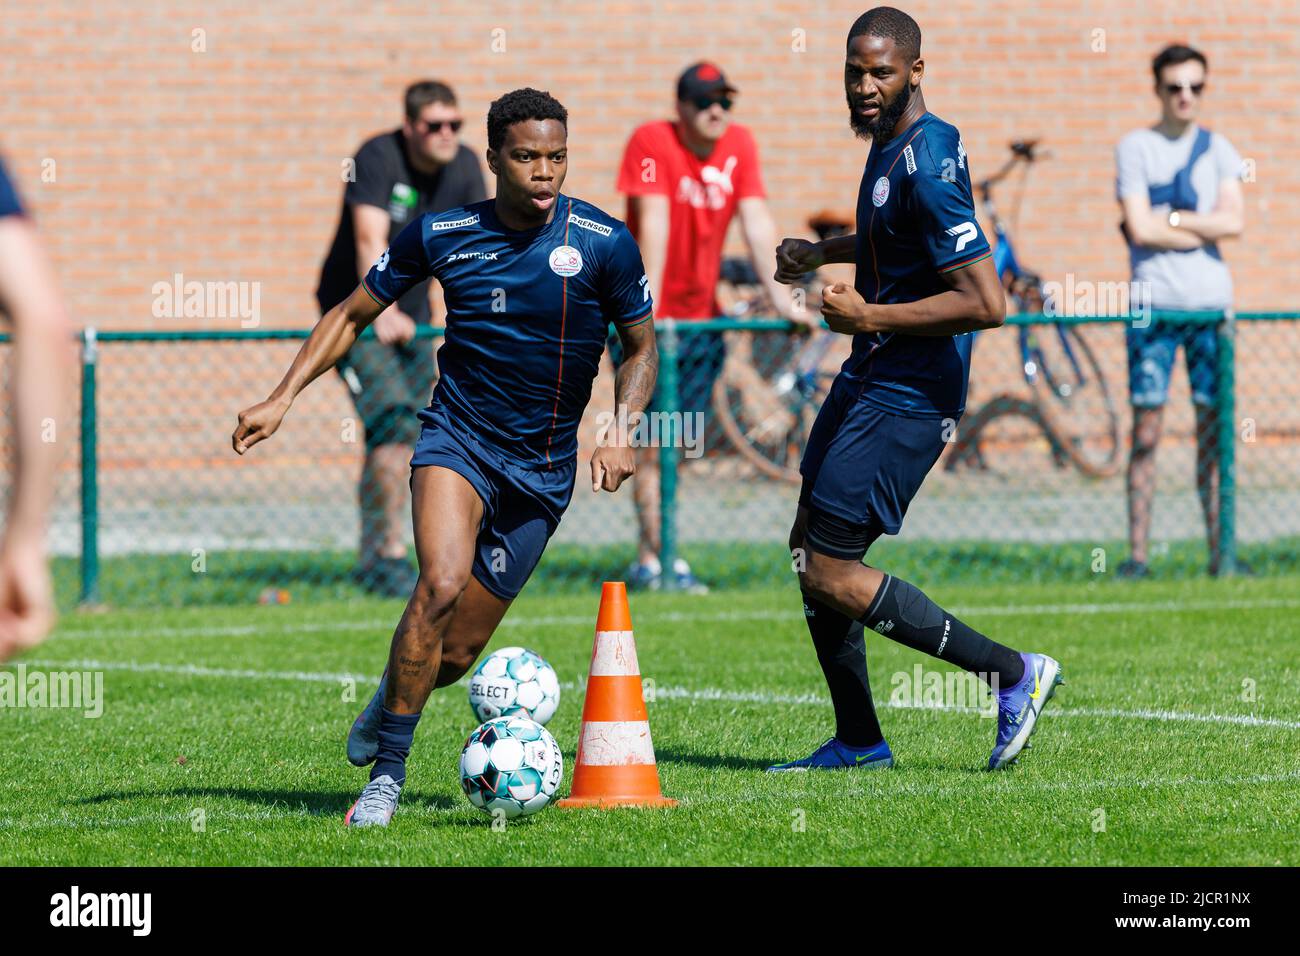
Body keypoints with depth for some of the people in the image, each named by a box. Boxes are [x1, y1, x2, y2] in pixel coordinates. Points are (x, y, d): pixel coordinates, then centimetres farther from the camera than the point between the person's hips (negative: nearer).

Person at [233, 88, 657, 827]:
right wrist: (283, 399, -2)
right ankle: (386, 775, -19)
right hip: (458, 437, -1)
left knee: (456, 654, 1)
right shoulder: (442, 234, -5)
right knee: (442, 584, -29)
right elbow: (353, 315, 7)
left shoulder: (605, 242, -7)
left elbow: (642, 348, 6)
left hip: (544, 468, 1)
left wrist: (623, 432, -10)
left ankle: (389, 705, 38)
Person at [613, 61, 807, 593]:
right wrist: (648, 307, -30)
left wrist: (780, 297, -15)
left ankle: (649, 561, 10)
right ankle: (659, 559, -9)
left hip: (701, 317, 5)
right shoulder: (652, 141, -14)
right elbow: (653, 222, -23)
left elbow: (756, 222, -5)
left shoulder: (739, 145, 0)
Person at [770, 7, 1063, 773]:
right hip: (869, 379, 10)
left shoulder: (927, 167, -23)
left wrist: (869, 317, -23)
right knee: (809, 547, 14)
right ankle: (859, 741, 23)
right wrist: (824, 252, 17)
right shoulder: (893, 143, 8)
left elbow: (986, 304, -29)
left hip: (907, 397, -10)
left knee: (830, 576, -9)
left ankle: (1015, 673, -1)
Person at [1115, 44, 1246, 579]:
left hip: (1210, 302, 2)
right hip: (1153, 305, -2)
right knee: (1146, 430, -3)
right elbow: (1140, 228, -9)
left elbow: (1232, 221, -4)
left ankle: (1220, 551, 5)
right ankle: (1137, 553, -2)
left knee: (1213, 430, 2)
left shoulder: (1217, 149, 10)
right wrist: (1201, 229, -5)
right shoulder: (1135, 148, 3)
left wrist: (1166, 219, -7)